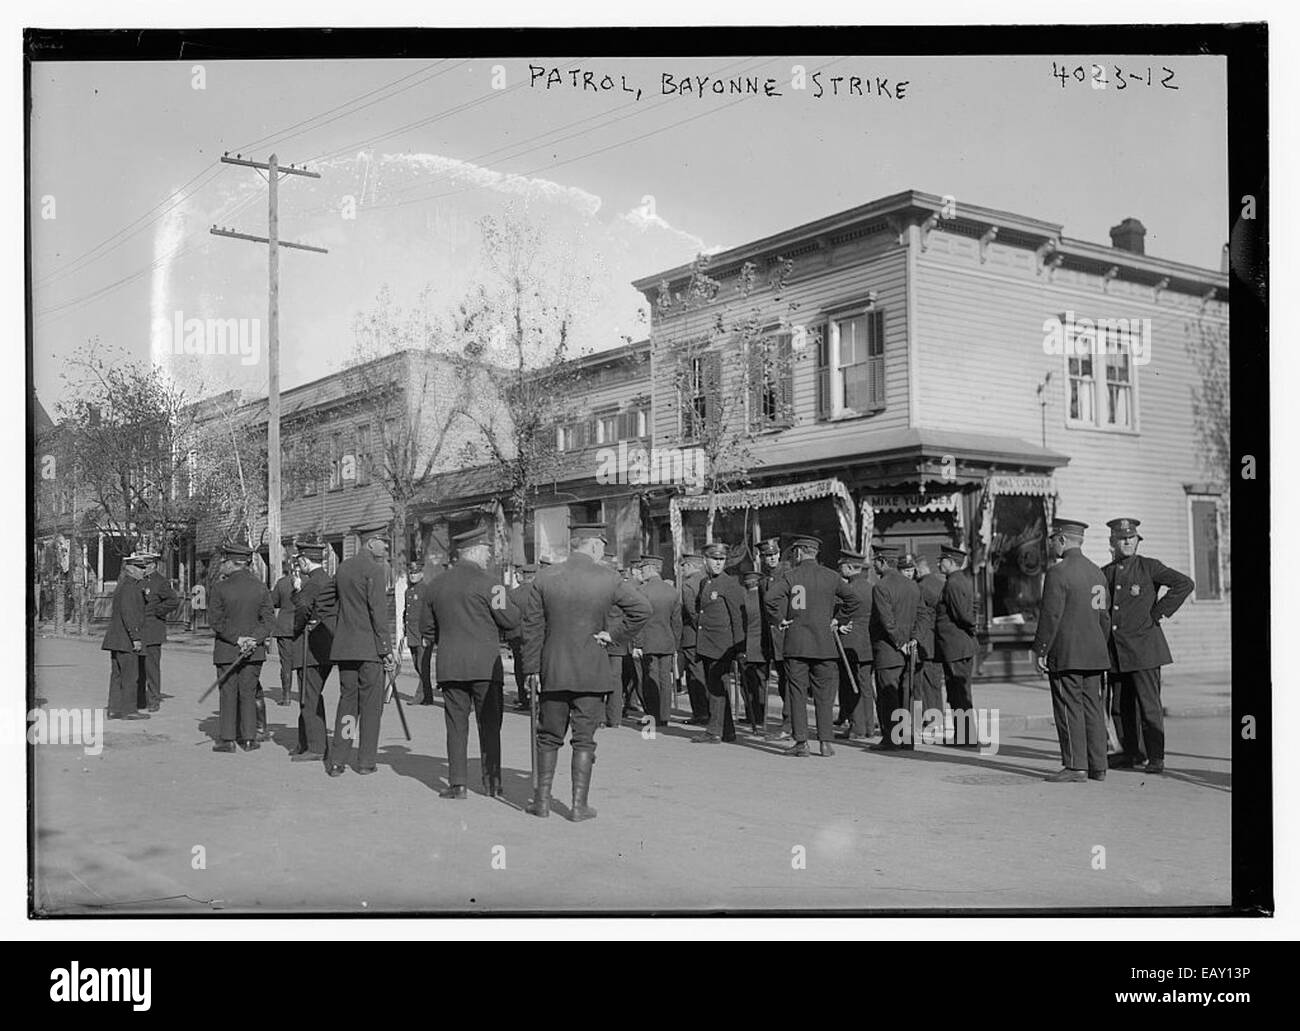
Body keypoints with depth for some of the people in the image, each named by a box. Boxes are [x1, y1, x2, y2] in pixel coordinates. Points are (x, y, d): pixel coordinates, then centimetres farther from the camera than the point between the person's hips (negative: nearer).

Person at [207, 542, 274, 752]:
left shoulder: (220, 587, -9)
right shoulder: (260, 587, -2)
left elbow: (216, 620, -11)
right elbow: (269, 620, -5)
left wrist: (237, 639, -10)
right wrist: (254, 639, -9)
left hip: (226, 649, -2)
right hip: (254, 651, 2)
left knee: (228, 693, 5)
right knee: (248, 693, 9)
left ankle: (227, 739, 6)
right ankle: (248, 737, 9)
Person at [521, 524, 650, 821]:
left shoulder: (546, 577, -3)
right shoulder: (607, 578, -6)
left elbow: (533, 626, -1)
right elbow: (642, 609, -6)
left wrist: (532, 668, 5)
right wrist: (614, 632, 2)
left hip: (553, 672, 1)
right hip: (592, 673, -1)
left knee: (549, 737, 13)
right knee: (584, 739, 6)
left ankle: (543, 800, 16)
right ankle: (579, 804, 6)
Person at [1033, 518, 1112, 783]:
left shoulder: (1057, 573, -12)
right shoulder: (1097, 573, 13)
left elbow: (1050, 616, -15)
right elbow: (1104, 616, 16)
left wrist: (1040, 651, -10)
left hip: (1065, 655, -8)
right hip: (1094, 654, 8)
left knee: (1069, 709, -4)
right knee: (1092, 708, 9)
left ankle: (1076, 766, -4)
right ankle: (1098, 766, 11)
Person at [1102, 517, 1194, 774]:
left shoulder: (1149, 567, -1)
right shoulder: (1104, 574, 13)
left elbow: (1185, 583, -8)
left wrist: (1159, 612, -9)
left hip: (1144, 648, -5)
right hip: (1115, 652, 5)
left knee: (1149, 704, -6)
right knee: (1121, 706, 7)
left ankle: (1156, 758, 0)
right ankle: (1131, 753, 18)